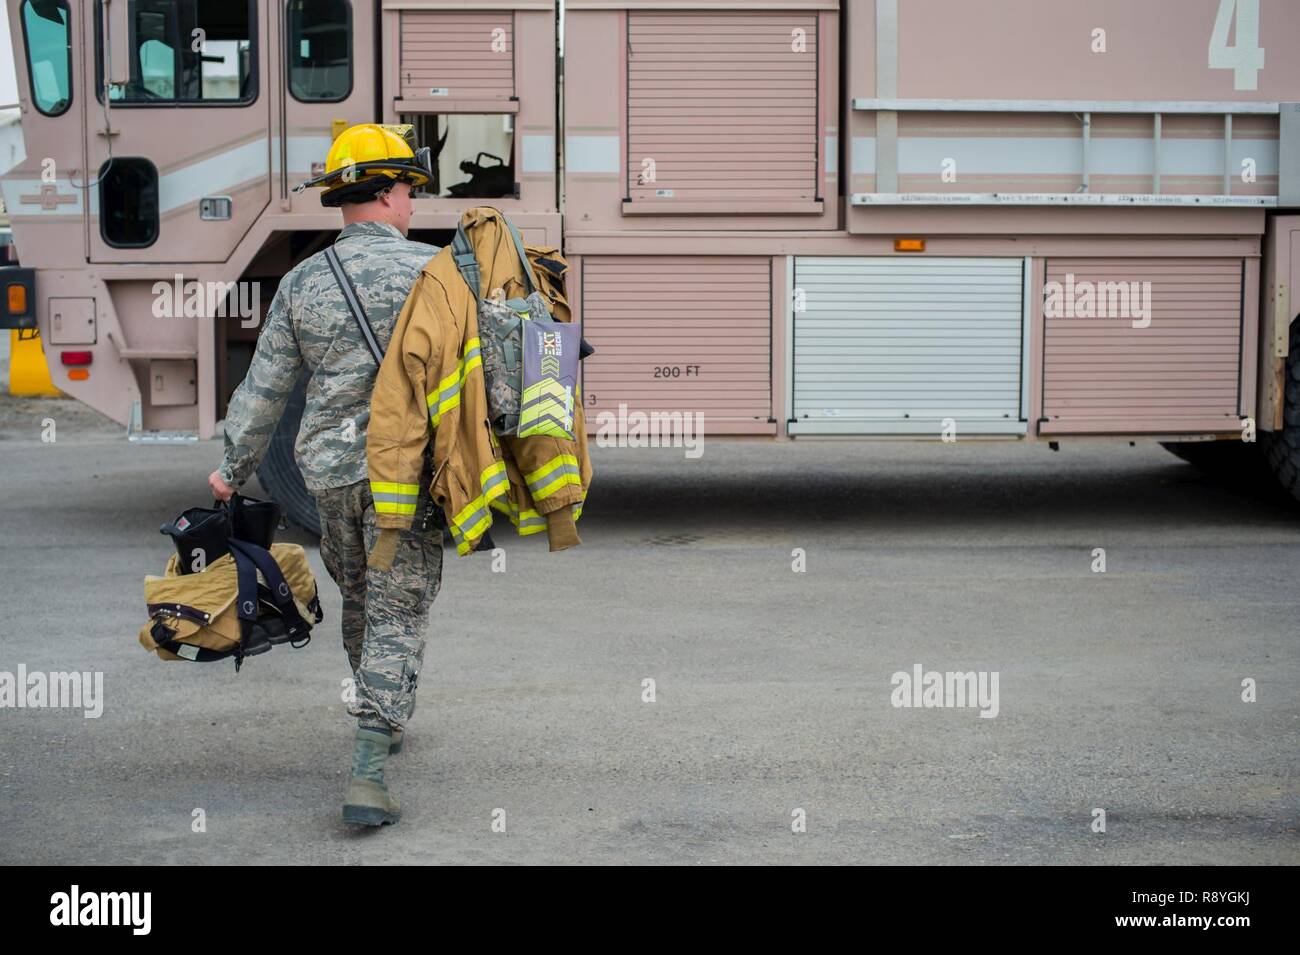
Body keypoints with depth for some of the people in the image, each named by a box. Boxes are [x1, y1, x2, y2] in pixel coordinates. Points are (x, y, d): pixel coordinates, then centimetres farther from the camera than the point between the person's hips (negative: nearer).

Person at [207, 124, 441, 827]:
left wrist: (233, 469, 17)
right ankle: (367, 775, -13)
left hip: (329, 471, 4)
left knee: (359, 602, 24)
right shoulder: (430, 269, -6)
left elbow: (264, 388, 7)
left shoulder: (301, 282, 4)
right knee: (396, 617, -3)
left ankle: (378, 723, 44)